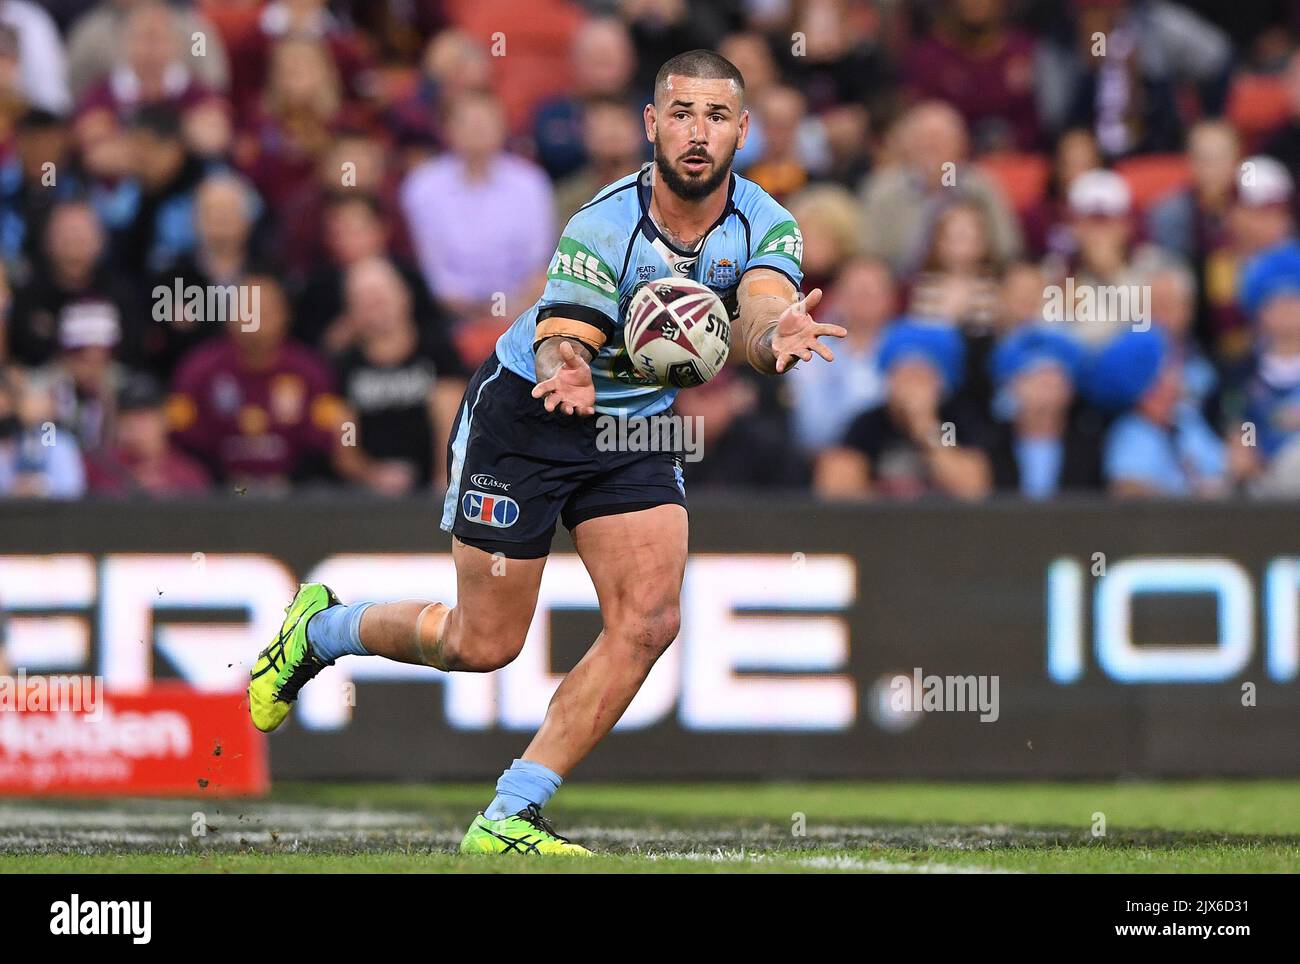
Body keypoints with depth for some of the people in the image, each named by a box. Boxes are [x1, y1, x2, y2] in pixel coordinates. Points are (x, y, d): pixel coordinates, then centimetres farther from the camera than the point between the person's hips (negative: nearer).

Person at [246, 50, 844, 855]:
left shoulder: (765, 226, -16)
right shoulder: (603, 227, -27)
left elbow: (759, 309, -35)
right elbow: (560, 344, -32)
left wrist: (775, 336, -60)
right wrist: (566, 374, -57)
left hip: (636, 427, 4)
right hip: (521, 416, -4)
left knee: (648, 622, -14)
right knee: (483, 645, 1)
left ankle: (510, 818, -6)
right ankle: (320, 629, 30)